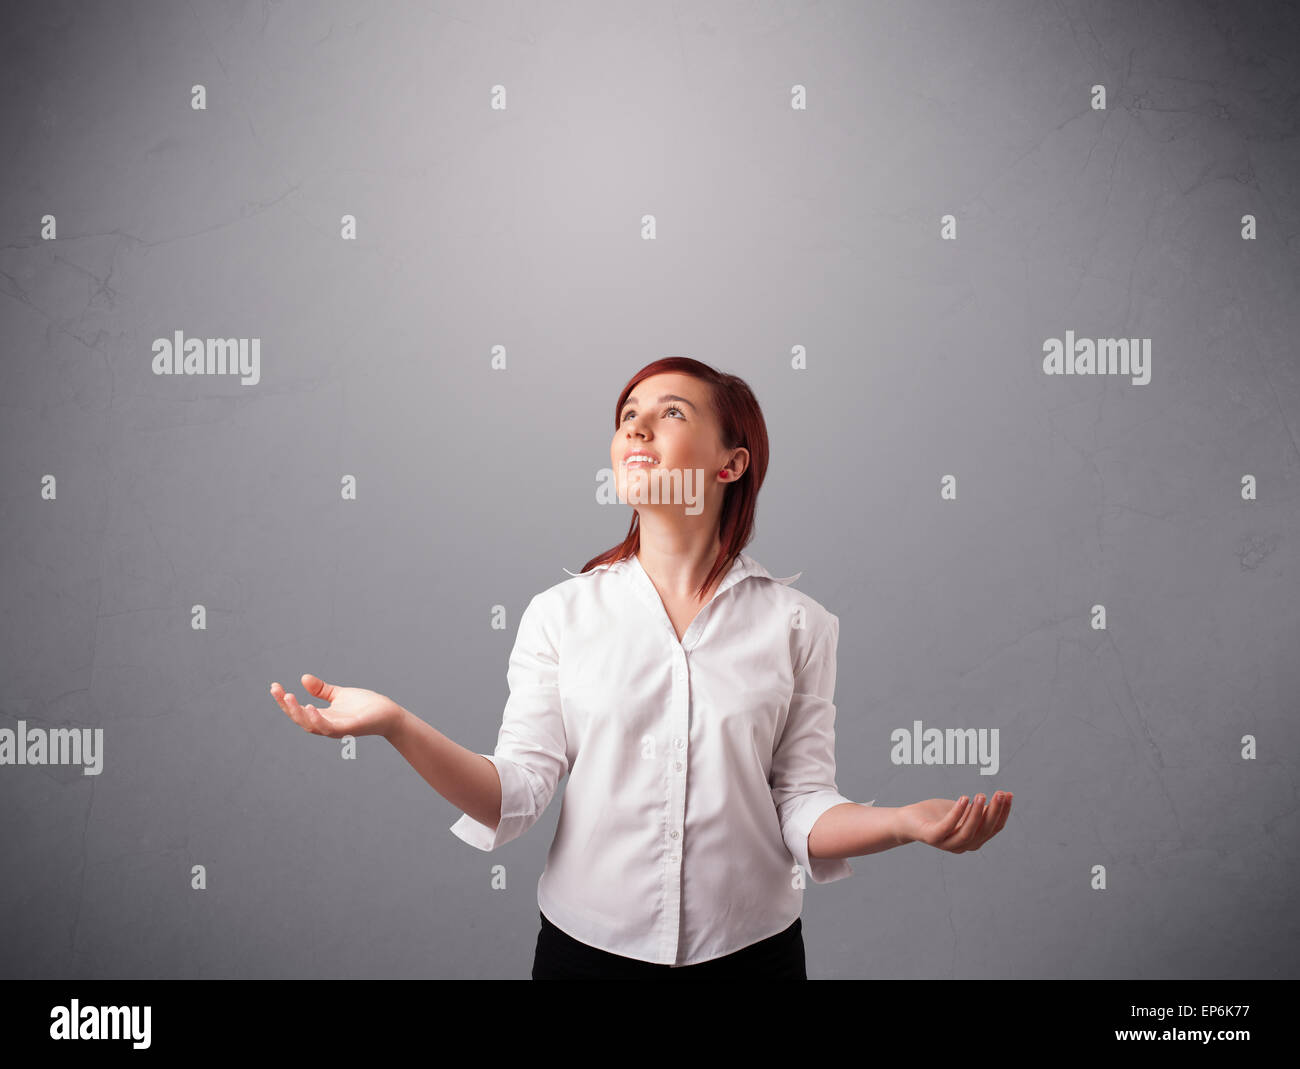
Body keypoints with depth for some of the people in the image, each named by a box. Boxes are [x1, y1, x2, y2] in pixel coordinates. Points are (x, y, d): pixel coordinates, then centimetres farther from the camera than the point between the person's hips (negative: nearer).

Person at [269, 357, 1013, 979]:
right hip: (589, 943, 0)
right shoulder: (561, 614, -4)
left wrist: (910, 822, -22)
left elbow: (804, 809, -5)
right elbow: (516, 796, -9)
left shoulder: (797, 624, -4)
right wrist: (396, 725, -22)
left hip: (750, 948, 0)